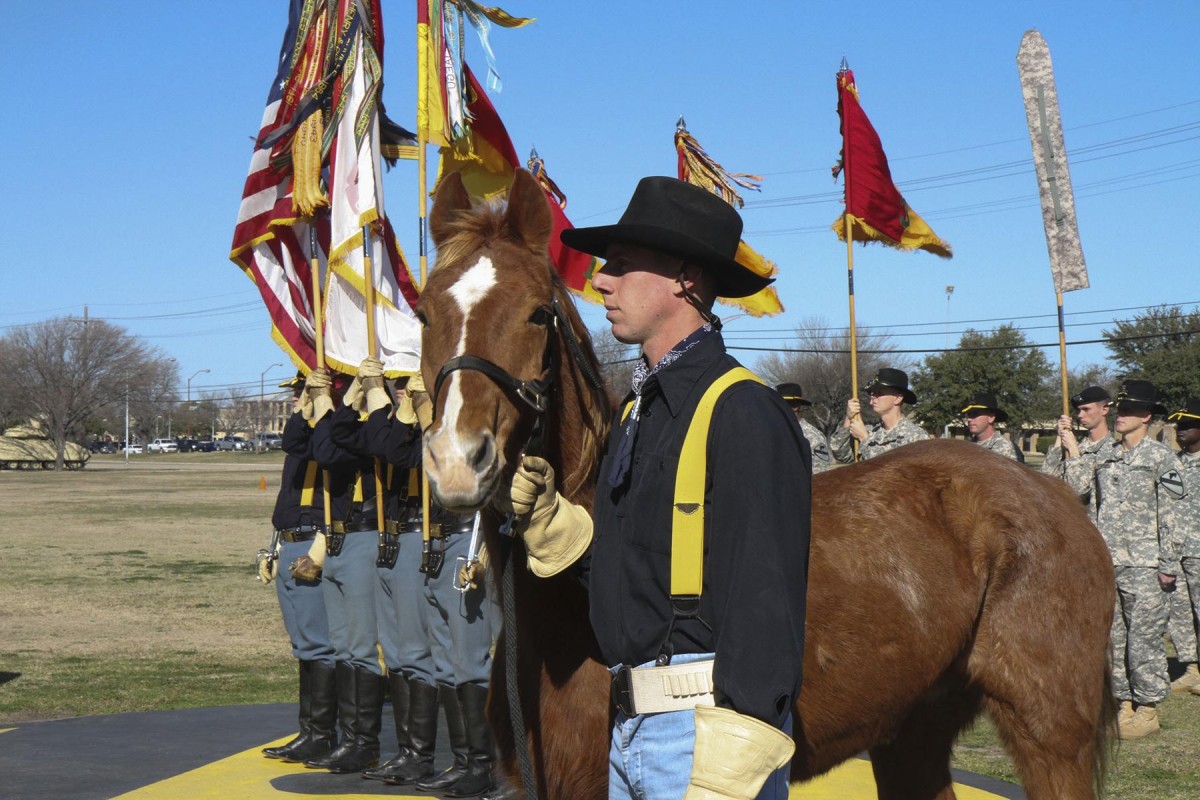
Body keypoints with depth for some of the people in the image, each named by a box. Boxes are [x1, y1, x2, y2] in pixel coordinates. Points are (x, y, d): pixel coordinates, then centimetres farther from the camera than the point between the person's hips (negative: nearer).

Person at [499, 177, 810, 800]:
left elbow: (764, 606, -20)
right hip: (631, 726, 9)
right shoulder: (639, 410, 14)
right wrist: (536, 507, 1)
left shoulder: (743, 413, -15)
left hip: (701, 726, -9)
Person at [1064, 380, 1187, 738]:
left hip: (1143, 565, -6)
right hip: (1105, 562, 6)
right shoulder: (1104, 455, 13)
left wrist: (1168, 565, -9)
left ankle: (1148, 710, 5)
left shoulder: (1161, 458, -3)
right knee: (1112, 637, 9)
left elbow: (1170, 514, -5)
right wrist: (1072, 450, 13)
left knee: (1144, 638, -3)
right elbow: (1079, 491, 14)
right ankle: (1124, 705, 18)